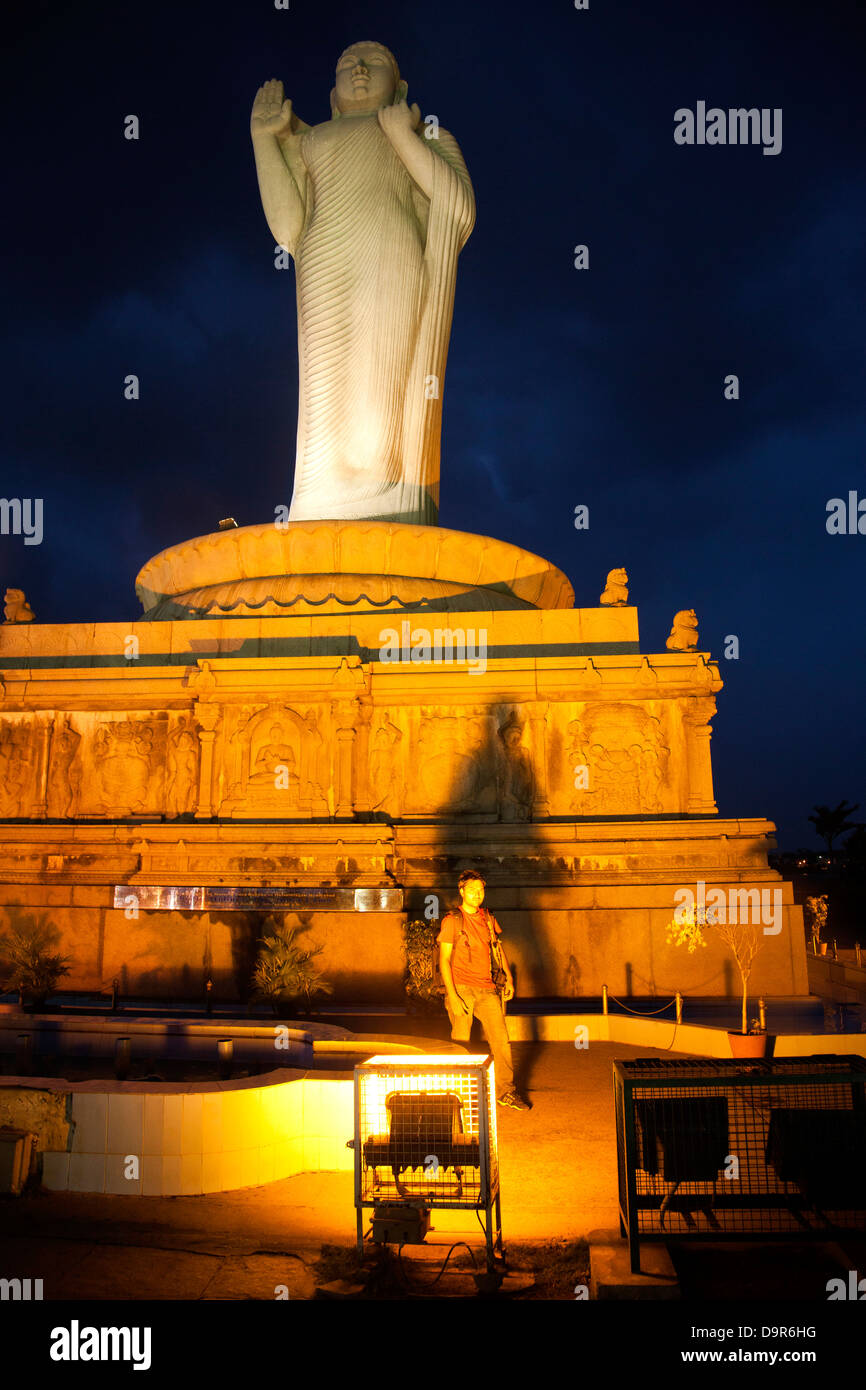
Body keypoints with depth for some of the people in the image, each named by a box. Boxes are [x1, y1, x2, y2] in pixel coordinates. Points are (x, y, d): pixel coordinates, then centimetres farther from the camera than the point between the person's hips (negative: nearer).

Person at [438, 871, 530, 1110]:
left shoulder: (488, 918, 13)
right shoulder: (452, 920, -3)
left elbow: (498, 948, 24)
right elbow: (444, 960, -6)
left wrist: (509, 979, 14)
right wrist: (452, 996, -13)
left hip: (486, 988, 5)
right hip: (461, 988, -4)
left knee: (501, 1038, 1)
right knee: (460, 1042, -2)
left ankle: (505, 1091, 12)